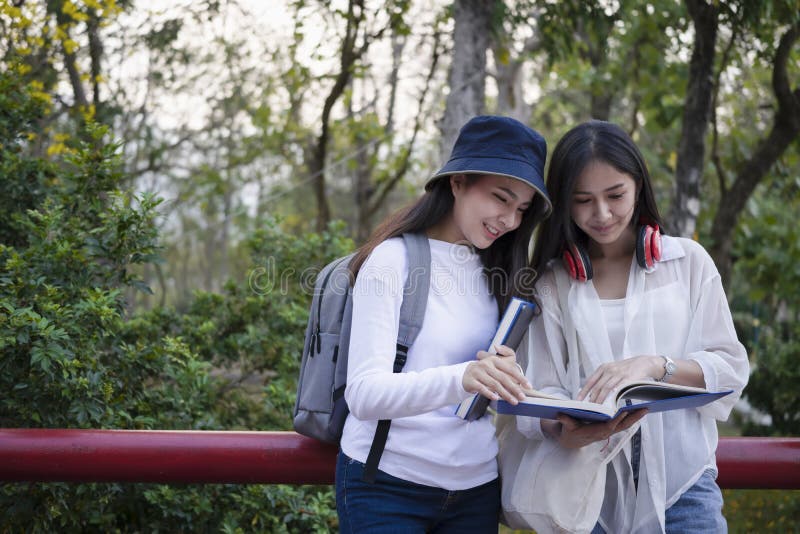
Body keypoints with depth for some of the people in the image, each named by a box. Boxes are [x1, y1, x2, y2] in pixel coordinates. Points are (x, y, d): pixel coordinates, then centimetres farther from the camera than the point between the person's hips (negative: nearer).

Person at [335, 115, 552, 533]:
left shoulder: (497, 271, 5)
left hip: (477, 486, 5)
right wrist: (460, 379, -37)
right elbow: (363, 394, -20)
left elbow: (494, 389, 10)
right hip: (387, 484, -5)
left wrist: (503, 377, -14)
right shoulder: (394, 259, -11)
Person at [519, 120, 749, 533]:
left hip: (680, 480, 0)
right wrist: (563, 428, -25)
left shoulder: (688, 261, 5)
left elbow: (731, 367, 0)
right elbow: (544, 389, -2)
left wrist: (656, 366, -19)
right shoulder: (553, 281, 5)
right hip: (589, 486, 1)